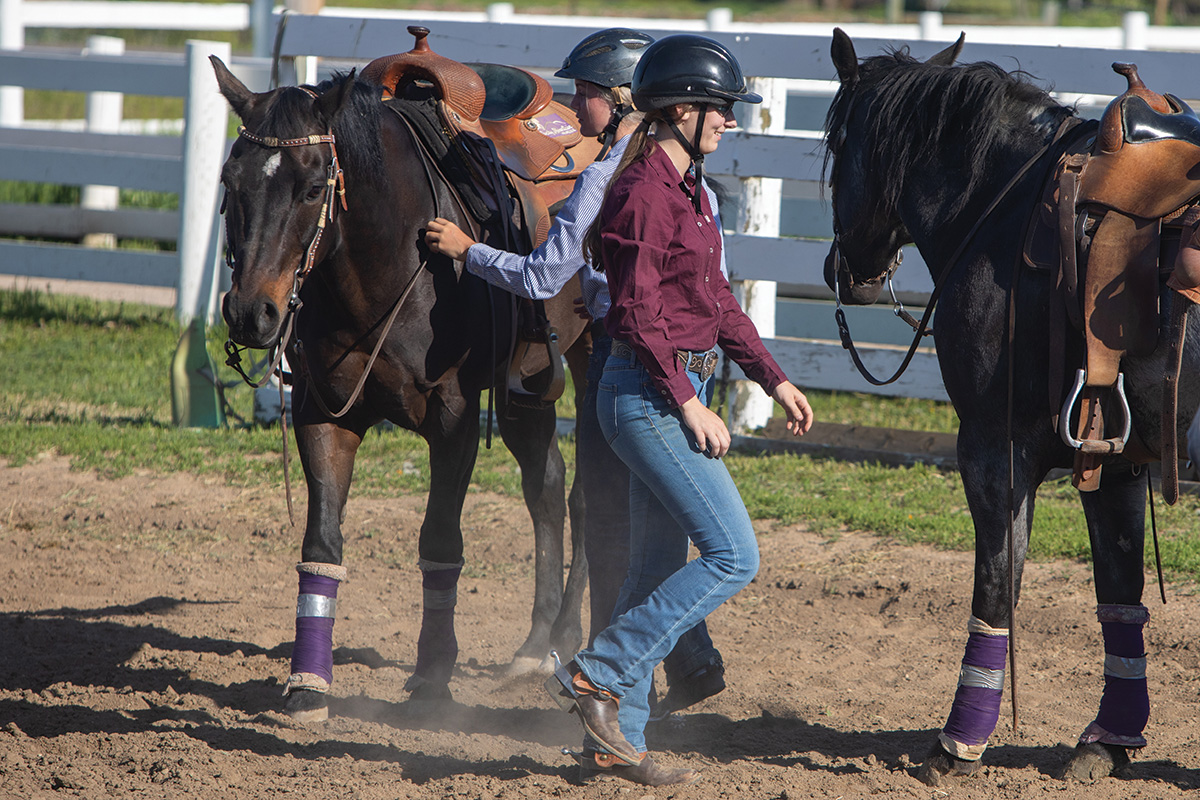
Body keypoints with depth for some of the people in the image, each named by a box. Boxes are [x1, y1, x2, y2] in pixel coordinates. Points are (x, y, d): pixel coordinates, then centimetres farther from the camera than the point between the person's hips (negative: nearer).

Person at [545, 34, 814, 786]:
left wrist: (774, 378, 17)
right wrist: (689, 406, -19)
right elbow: (638, 313, -19)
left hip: (678, 392, 10)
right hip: (650, 393, -10)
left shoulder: (686, 187, 14)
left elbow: (716, 298, 21)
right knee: (734, 556, -12)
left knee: (661, 568, 11)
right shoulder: (645, 190, -16)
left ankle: (620, 739, 15)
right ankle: (597, 674, -9)